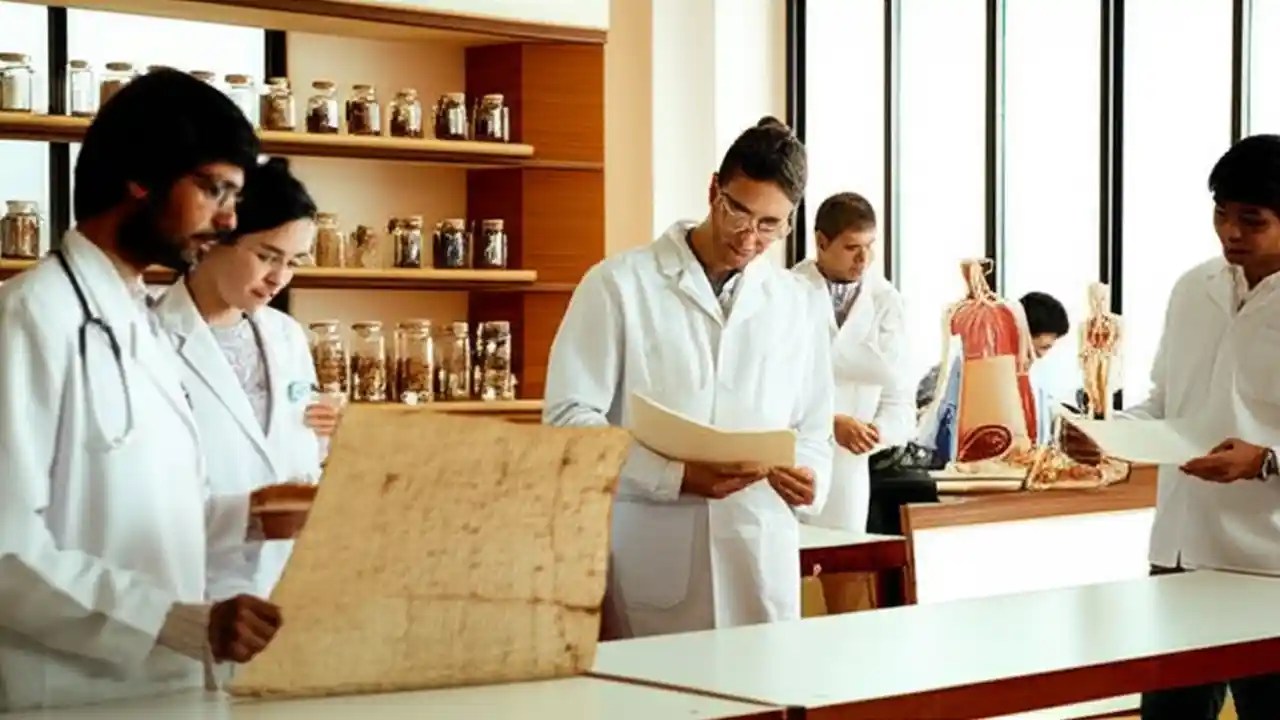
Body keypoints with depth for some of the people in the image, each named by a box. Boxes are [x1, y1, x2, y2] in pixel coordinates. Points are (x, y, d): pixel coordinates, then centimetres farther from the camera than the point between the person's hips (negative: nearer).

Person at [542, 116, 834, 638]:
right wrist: (678, 475, -16)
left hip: (760, 566, 3)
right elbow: (569, 416, -5)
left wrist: (808, 475, -5)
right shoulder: (619, 285, 2)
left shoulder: (801, 306, 15)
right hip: (648, 563, -3)